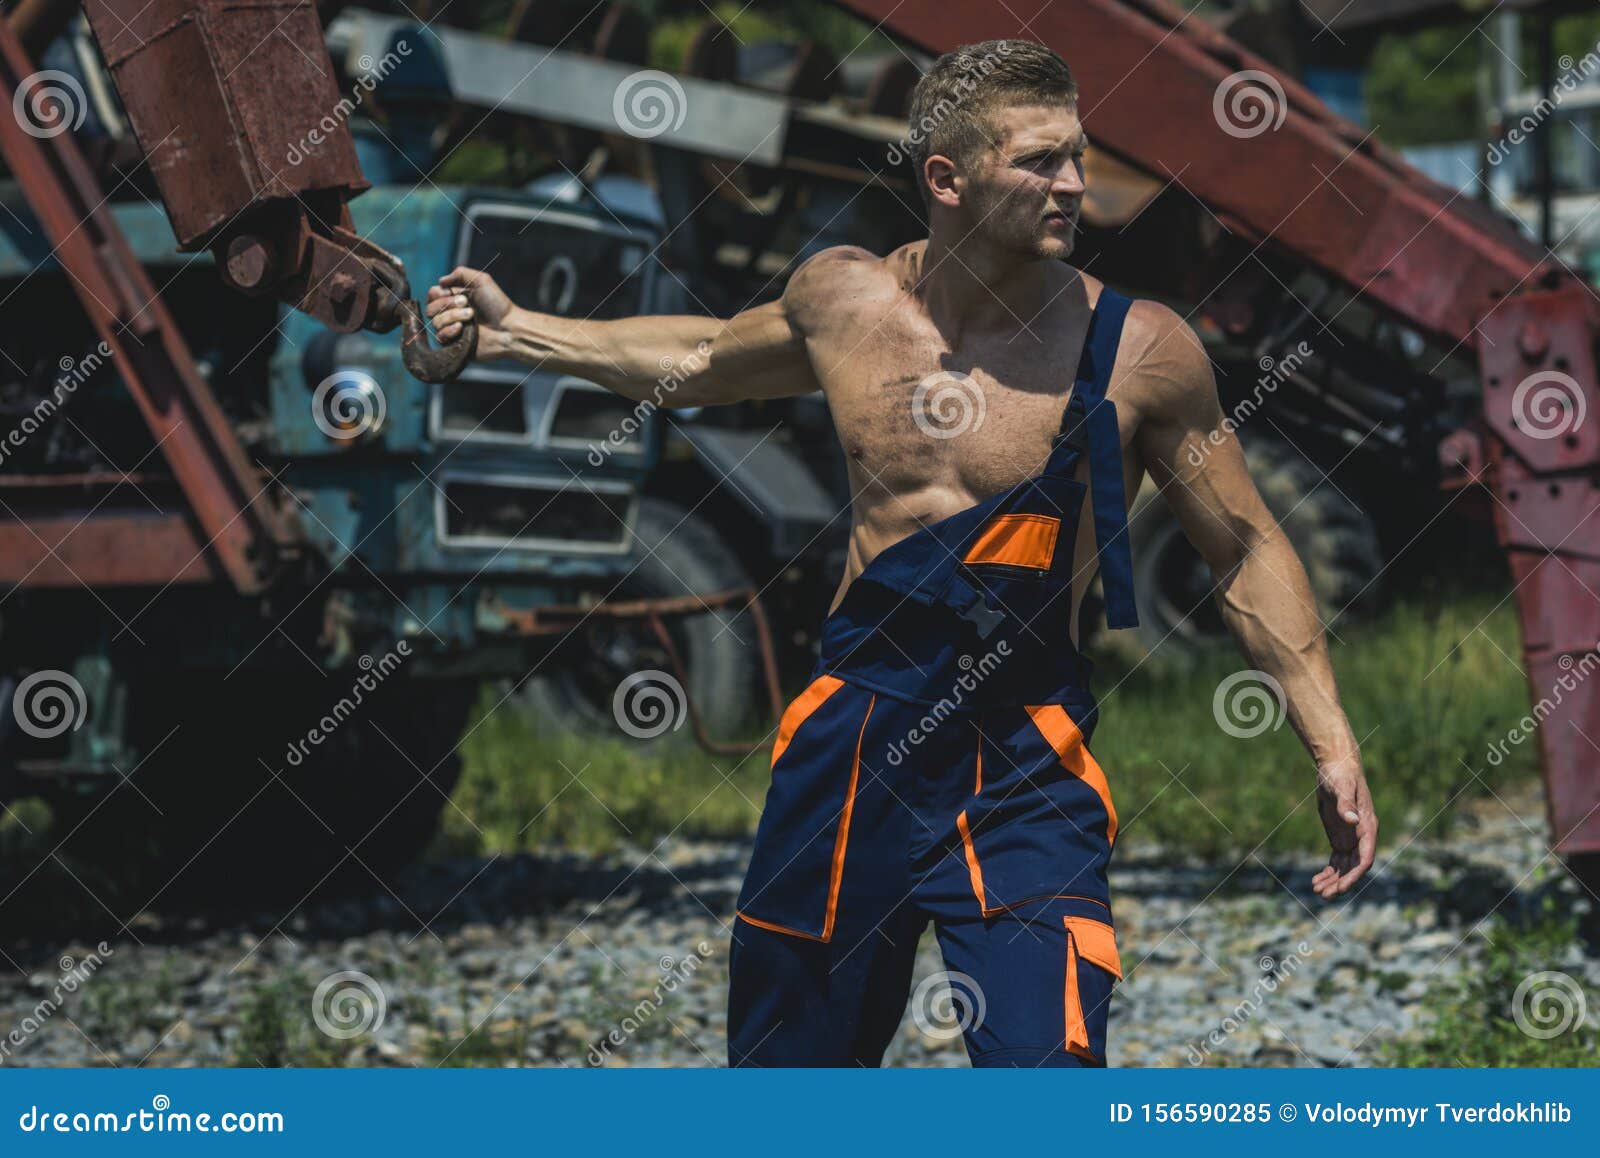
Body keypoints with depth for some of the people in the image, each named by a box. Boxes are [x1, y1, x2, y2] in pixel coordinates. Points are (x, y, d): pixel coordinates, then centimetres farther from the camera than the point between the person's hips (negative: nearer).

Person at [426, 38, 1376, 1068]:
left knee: (1044, 1064, -22)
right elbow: (708, 359, 25)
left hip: (1026, 761, -3)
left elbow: (1248, 549, 3)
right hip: (853, 735, 4)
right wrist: (513, 330, 31)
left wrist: (1332, 747, -3)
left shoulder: (1139, 349, -7)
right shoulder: (845, 301, 2)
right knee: (784, 1061, 14)